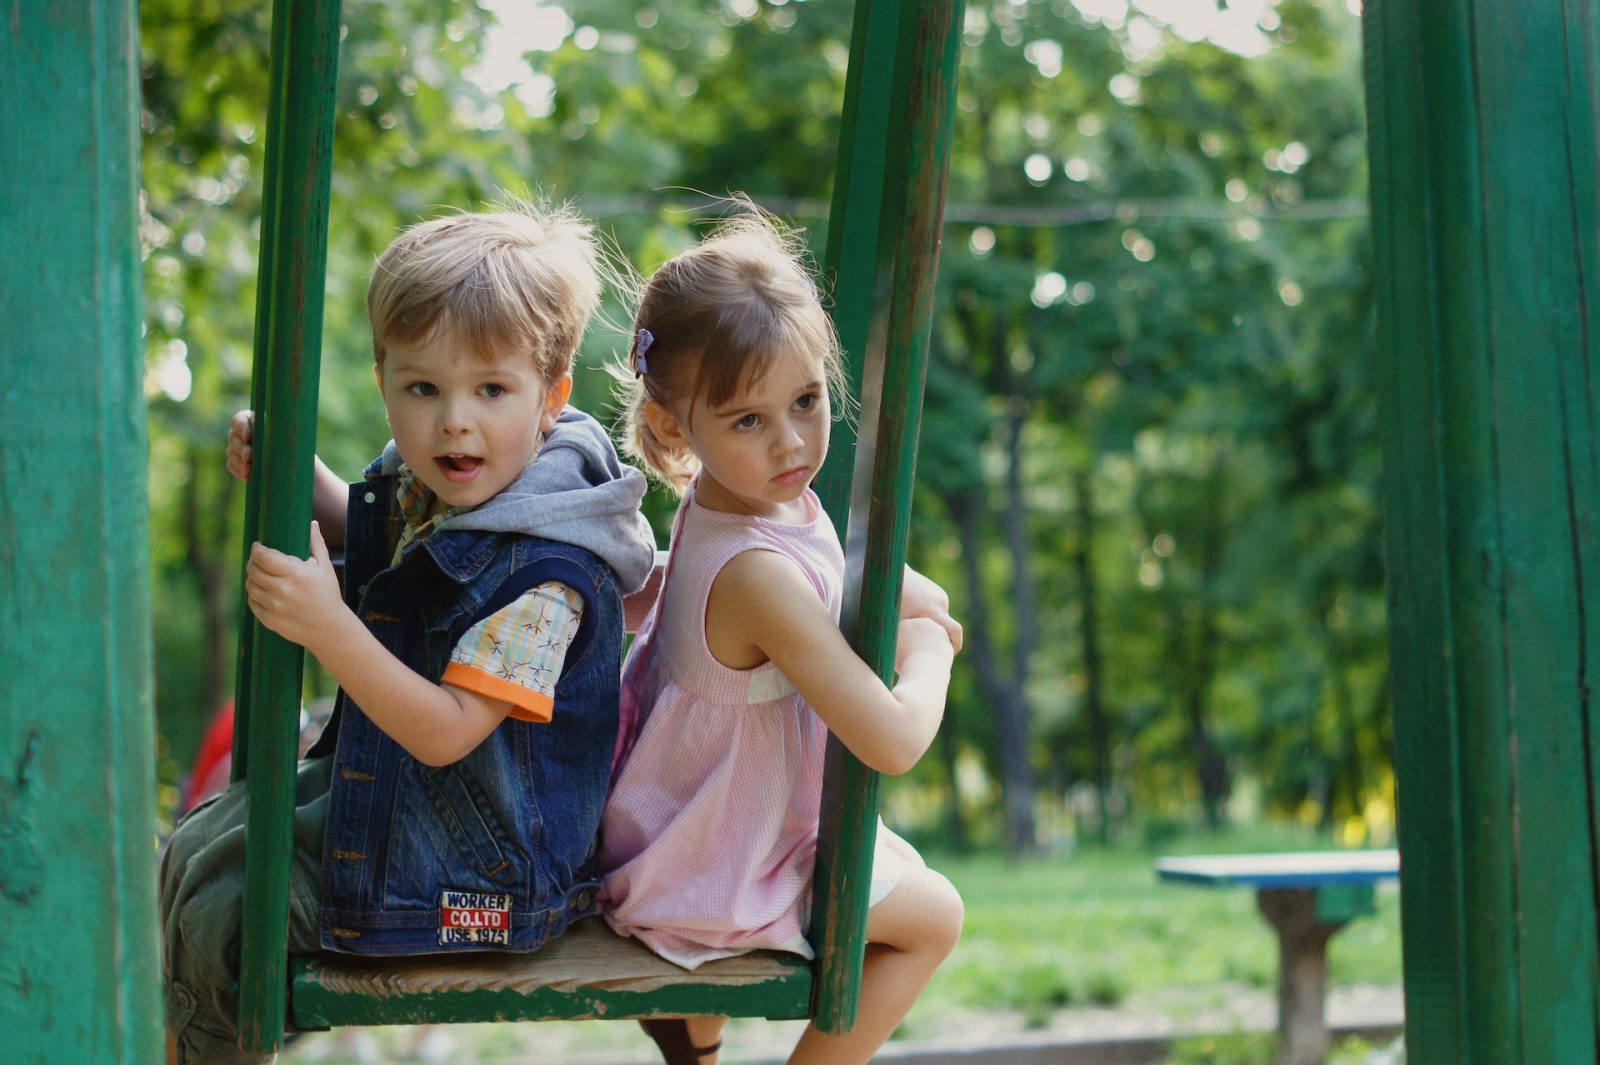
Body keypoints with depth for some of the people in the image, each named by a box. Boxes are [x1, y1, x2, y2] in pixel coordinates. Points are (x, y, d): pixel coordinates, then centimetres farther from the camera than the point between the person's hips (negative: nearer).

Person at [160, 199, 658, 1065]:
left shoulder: (543, 574, -31)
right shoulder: (421, 484, -5)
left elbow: (446, 732, -32)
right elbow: (361, 537, 20)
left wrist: (326, 627, -41)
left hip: (471, 853, -9)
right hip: (373, 775, 9)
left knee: (221, 914, -4)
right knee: (196, 851, 17)